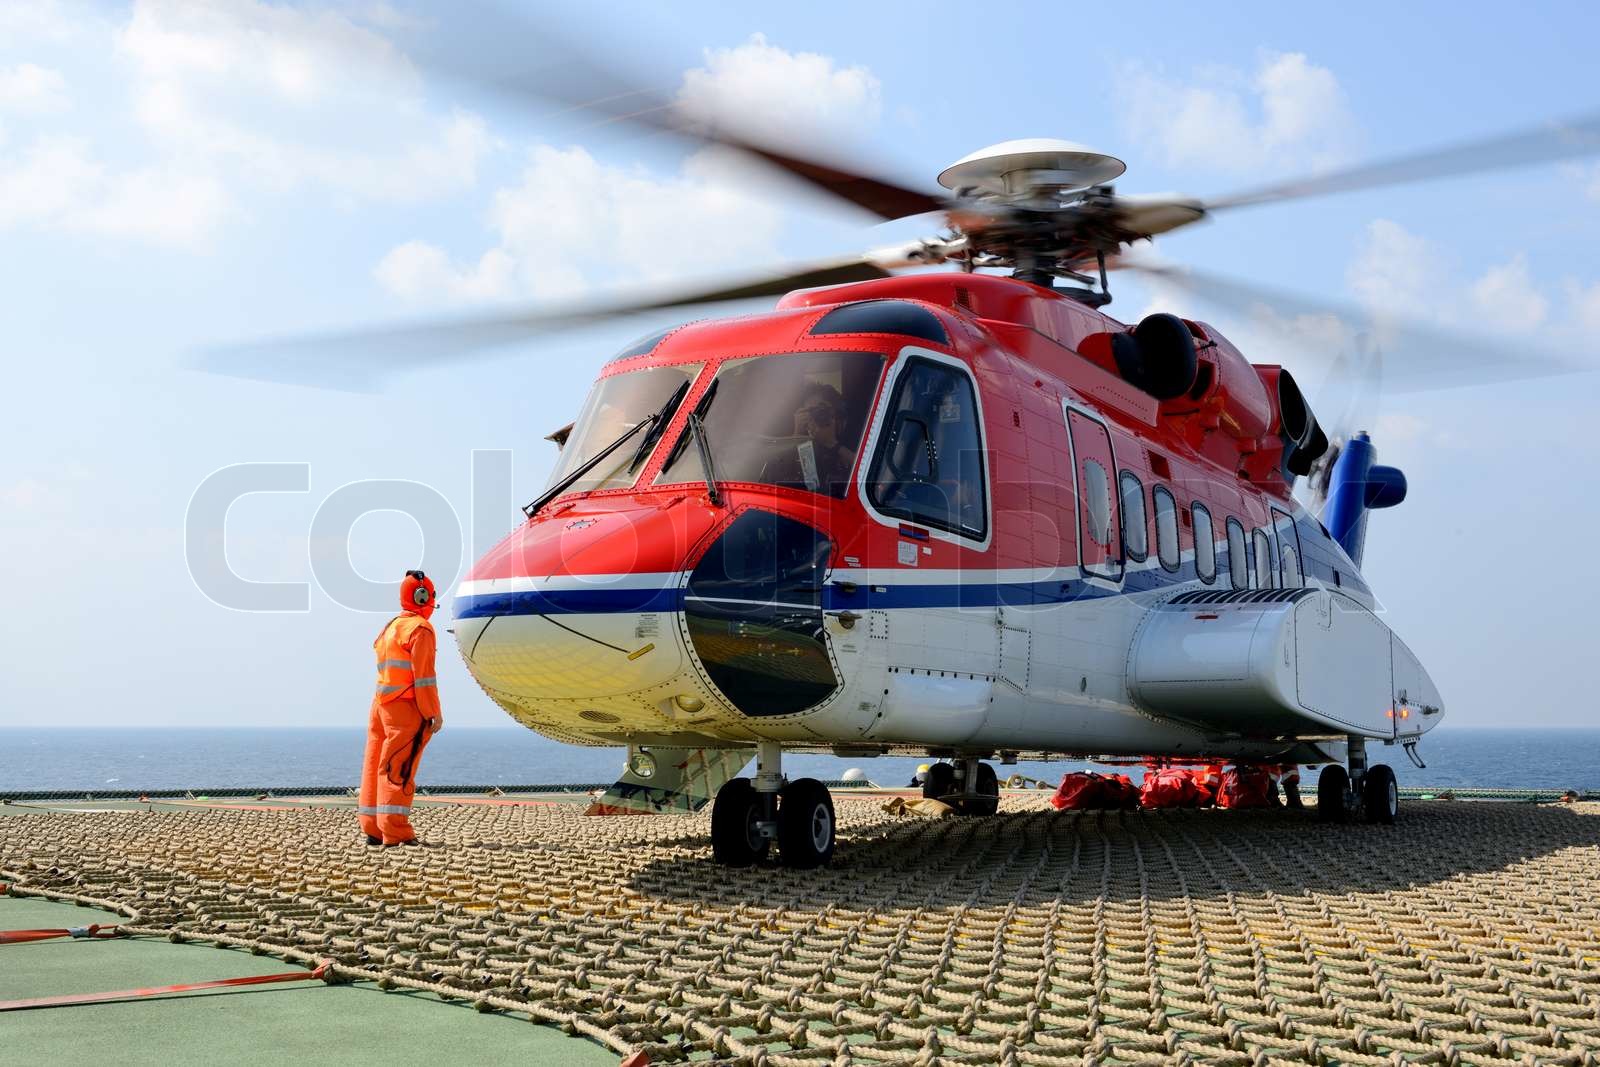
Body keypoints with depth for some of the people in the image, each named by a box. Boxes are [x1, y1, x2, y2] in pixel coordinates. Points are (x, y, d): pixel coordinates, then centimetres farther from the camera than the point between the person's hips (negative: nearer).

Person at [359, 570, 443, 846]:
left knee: (377, 766, 9)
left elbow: (386, 669, 15)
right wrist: (434, 712, -11)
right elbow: (423, 674, -14)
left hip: (381, 703, 8)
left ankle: (373, 829, 11)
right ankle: (395, 832, -11)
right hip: (408, 709, -8)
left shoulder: (390, 627, 18)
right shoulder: (420, 628, -9)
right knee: (400, 771, -9)